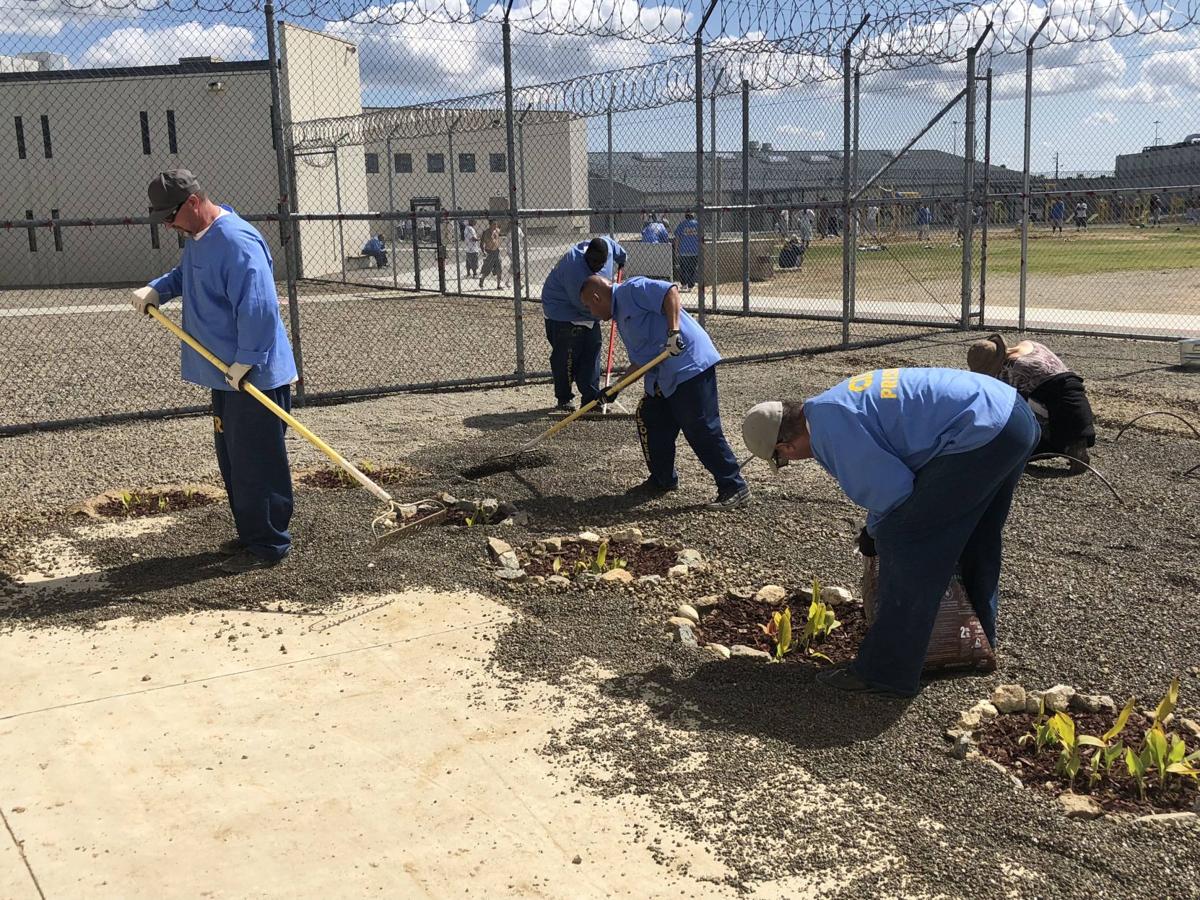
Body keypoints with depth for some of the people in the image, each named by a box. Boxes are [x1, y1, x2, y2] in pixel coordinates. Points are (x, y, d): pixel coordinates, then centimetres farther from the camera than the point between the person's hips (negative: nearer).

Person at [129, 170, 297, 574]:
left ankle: (267, 545, 6)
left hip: (254, 376, -11)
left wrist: (244, 362, -24)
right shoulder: (197, 236, 12)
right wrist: (155, 289, 10)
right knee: (232, 460, 17)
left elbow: (257, 308, -27)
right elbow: (185, 274, 30)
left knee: (256, 464, -3)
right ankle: (251, 534, 29)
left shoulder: (237, 242, -22)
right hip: (225, 374, 11)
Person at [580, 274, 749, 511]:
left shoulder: (632, 290, -4)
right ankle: (663, 479, 29)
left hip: (690, 363, -11)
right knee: (648, 419, 15)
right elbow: (639, 362, 22)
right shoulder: (621, 318, 23)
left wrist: (673, 332, -26)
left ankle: (734, 487, -4)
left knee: (701, 429, -10)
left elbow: (671, 291, -17)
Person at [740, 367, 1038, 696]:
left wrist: (875, 528, 7)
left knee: (904, 543, -5)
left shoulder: (827, 426, -14)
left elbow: (892, 489, -14)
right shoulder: (835, 402, 17)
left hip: (982, 432, -10)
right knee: (976, 541, 27)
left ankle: (887, 672, 2)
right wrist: (881, 524, 29)